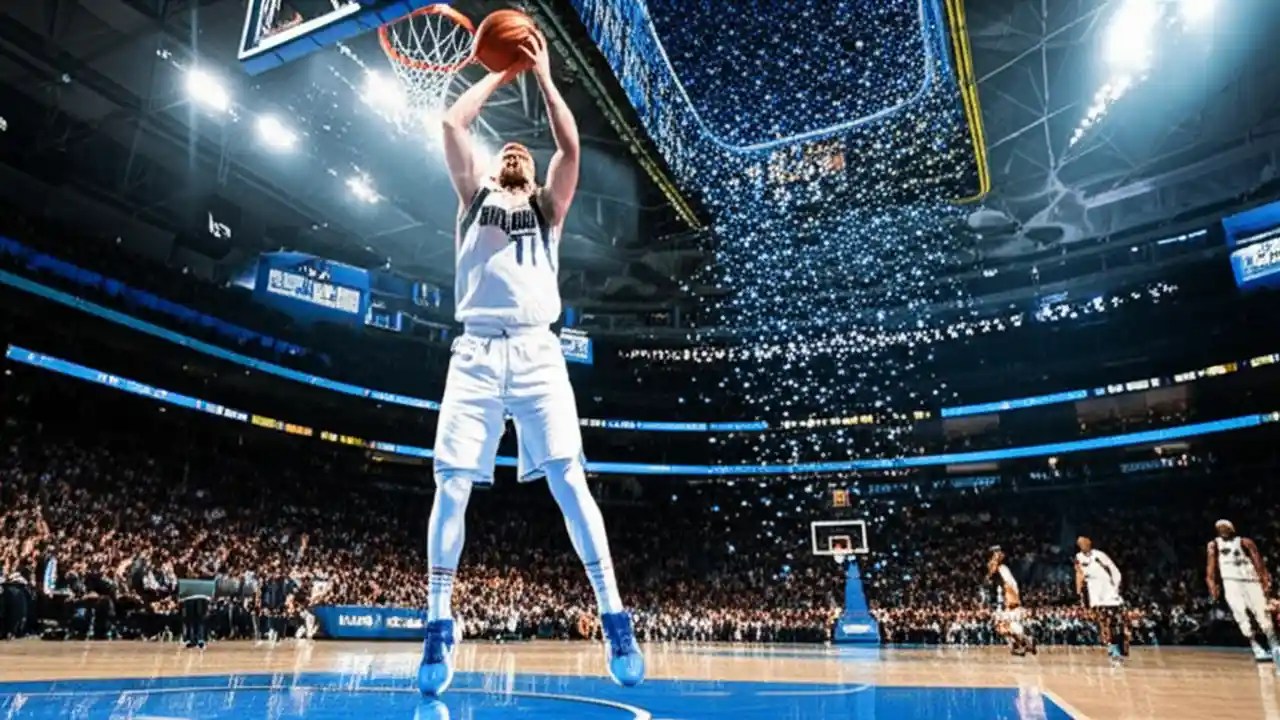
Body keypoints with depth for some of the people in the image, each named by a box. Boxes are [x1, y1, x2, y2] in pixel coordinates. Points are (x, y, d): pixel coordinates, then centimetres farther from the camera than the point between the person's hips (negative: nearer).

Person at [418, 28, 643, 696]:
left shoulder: (548, 207, 20)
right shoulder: (474, 196, 22)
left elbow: (570, 146, 5)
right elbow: (452, 124, 12)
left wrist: (542, 75, 14)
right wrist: (499, 72, 23)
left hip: (535, 352, -1)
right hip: (476, 352, 1)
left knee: (568, 480, -10)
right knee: (452, 484, -6)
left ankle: (614, 619, -6)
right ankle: (439, 626, 4)